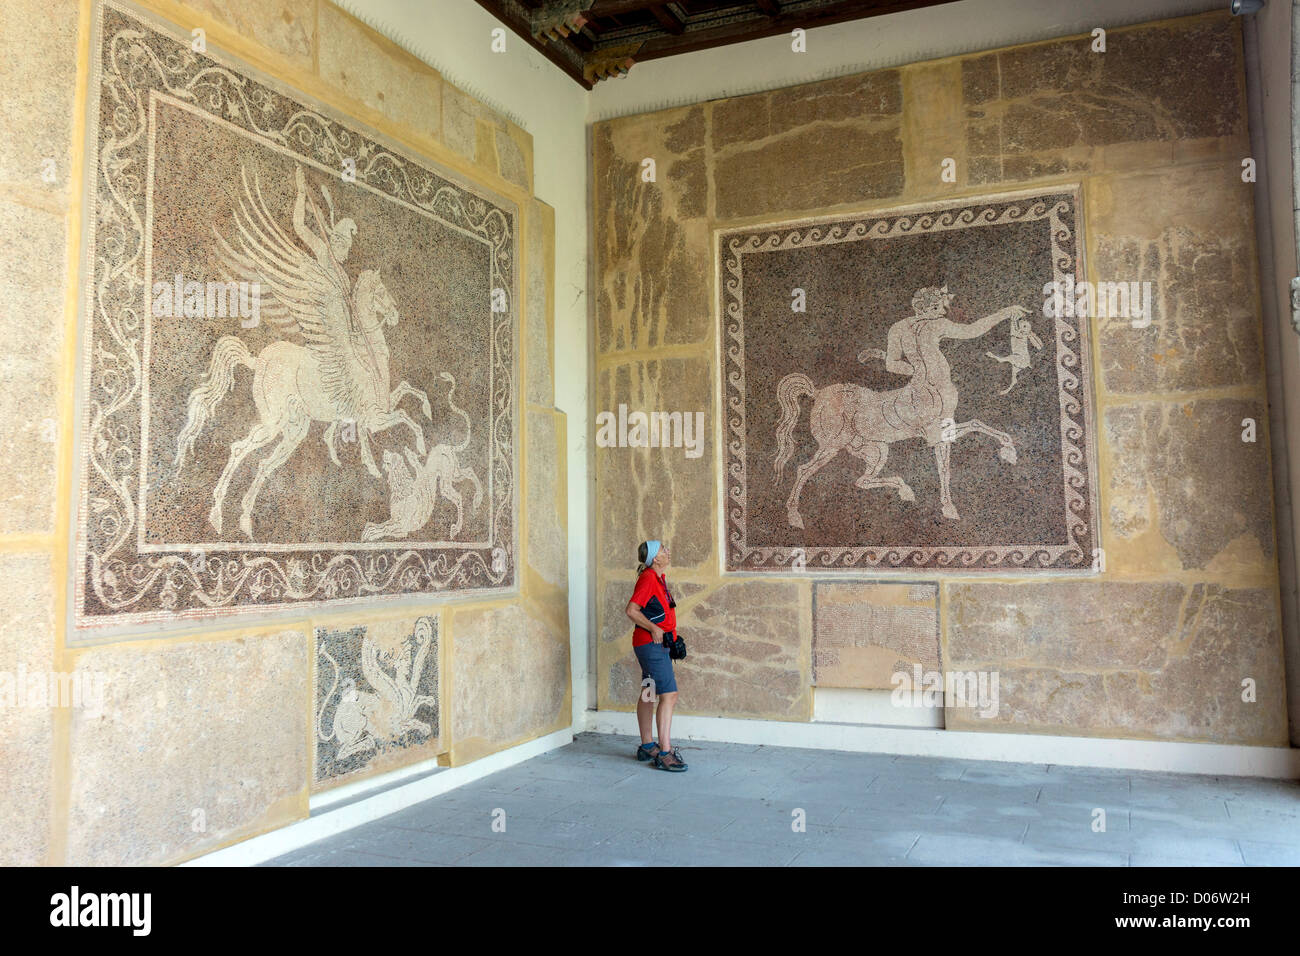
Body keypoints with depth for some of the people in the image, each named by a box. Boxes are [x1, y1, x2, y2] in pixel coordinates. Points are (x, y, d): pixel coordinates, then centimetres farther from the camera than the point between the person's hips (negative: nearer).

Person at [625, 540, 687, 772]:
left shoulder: (659, 578, 15)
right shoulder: (648, 578, -15)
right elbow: (632, 610, -22)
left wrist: (671, 636, 18)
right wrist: (654, 629, -20)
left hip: (657, 644, 10)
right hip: (651, 645, -10)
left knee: (649, 694, 15)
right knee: (669, 694, -14)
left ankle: (647, 746, 24)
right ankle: (664, 752, -13)